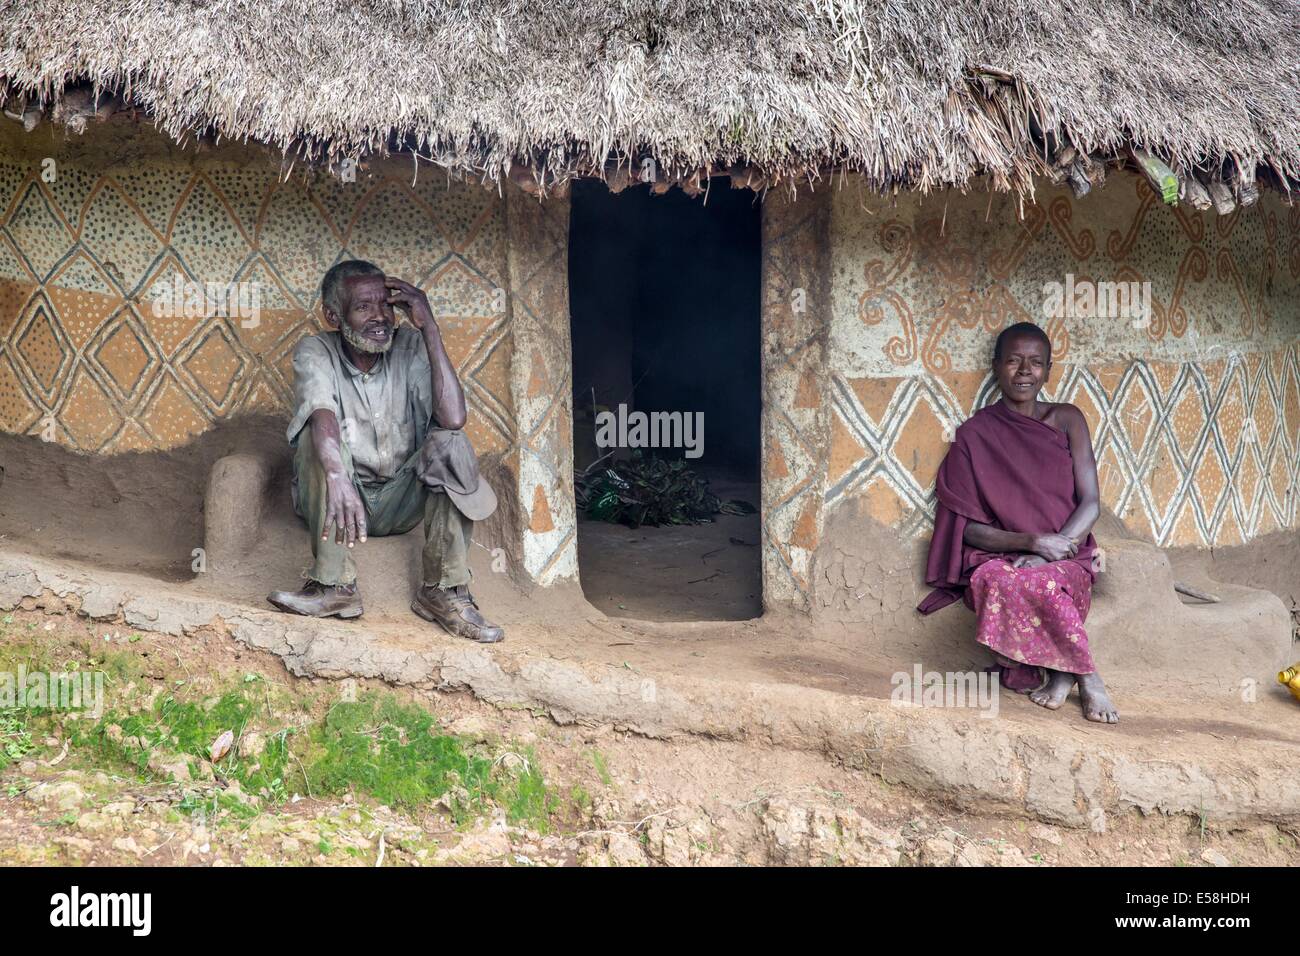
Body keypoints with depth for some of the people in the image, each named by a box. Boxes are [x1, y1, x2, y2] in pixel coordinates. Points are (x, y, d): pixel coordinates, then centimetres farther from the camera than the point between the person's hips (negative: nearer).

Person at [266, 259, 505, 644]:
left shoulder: (409, 347, -6)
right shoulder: (315, 352, -10)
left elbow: (452, 418, -23)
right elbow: (322, 417, -33)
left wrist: (429, 327, -24)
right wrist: (337, 478, -53)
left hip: (399, 502, 2)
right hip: (336, 497, -1)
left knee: (448, 441, -24)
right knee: (321, 435, -29)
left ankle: (443, 591, -21)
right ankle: (335, 586, -27)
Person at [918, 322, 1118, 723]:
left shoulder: (1065, 420, 7)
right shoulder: (975, 434, 4)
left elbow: (1091, 503, 0)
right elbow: (967, 528, -1)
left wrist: (1046, 553, -17)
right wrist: (1032, 541, -19)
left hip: (1066, 558, 0)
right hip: (998, 556, 0)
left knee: (1040, 582, -36)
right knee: (996, 582, -36)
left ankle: (1058, 669, -16)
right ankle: (1088, 678, -22)